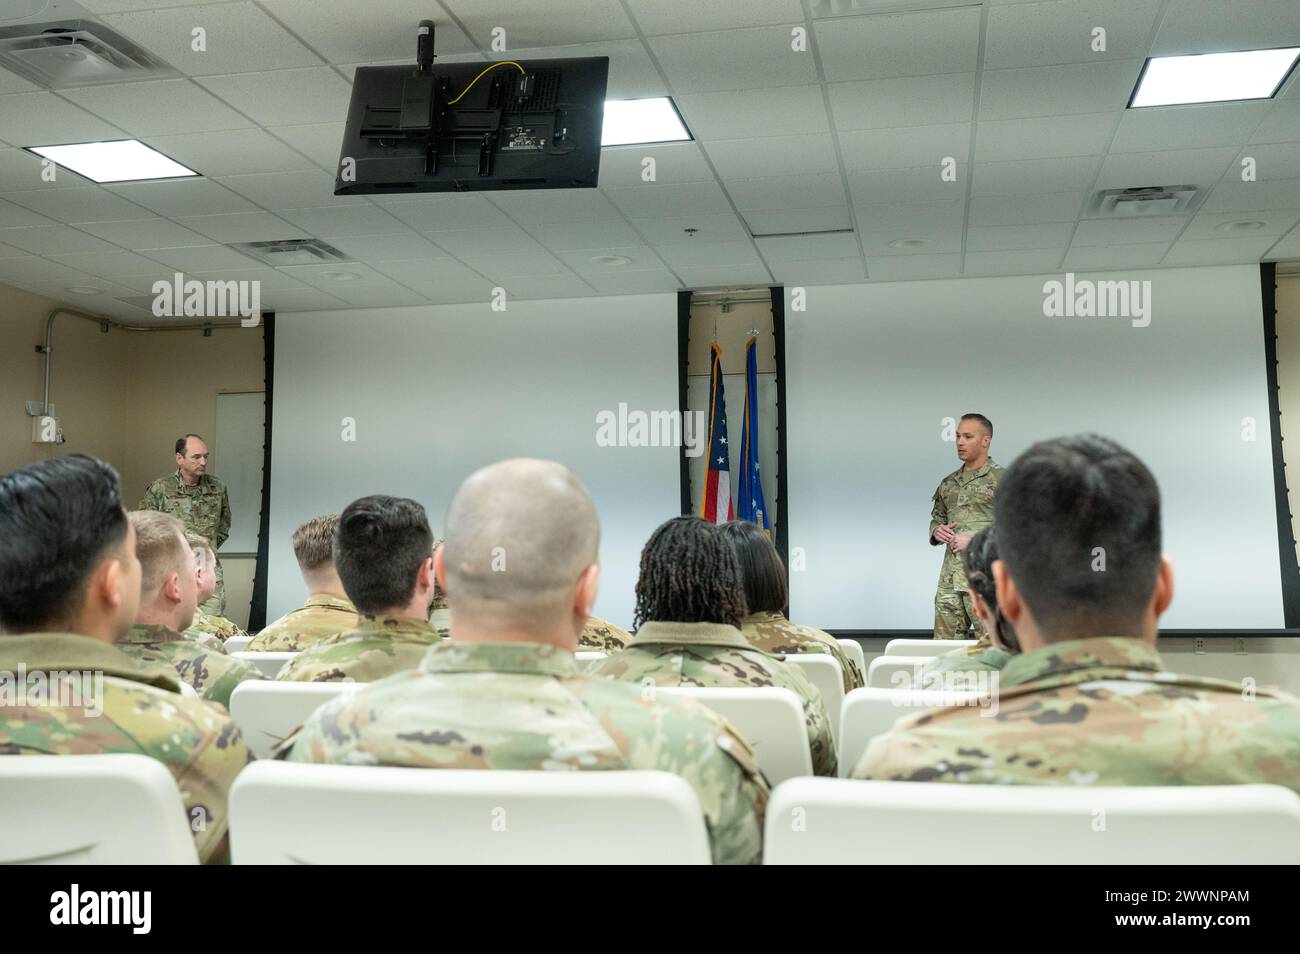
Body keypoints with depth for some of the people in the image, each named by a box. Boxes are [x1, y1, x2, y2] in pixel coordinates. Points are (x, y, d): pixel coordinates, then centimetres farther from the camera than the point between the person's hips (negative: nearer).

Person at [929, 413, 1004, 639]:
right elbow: (937, 517, 27)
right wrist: (937, 531, 4)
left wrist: (973, 541, -14)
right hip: (950, 577, 6)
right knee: (944, 642, 7)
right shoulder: (948, 483, 16)